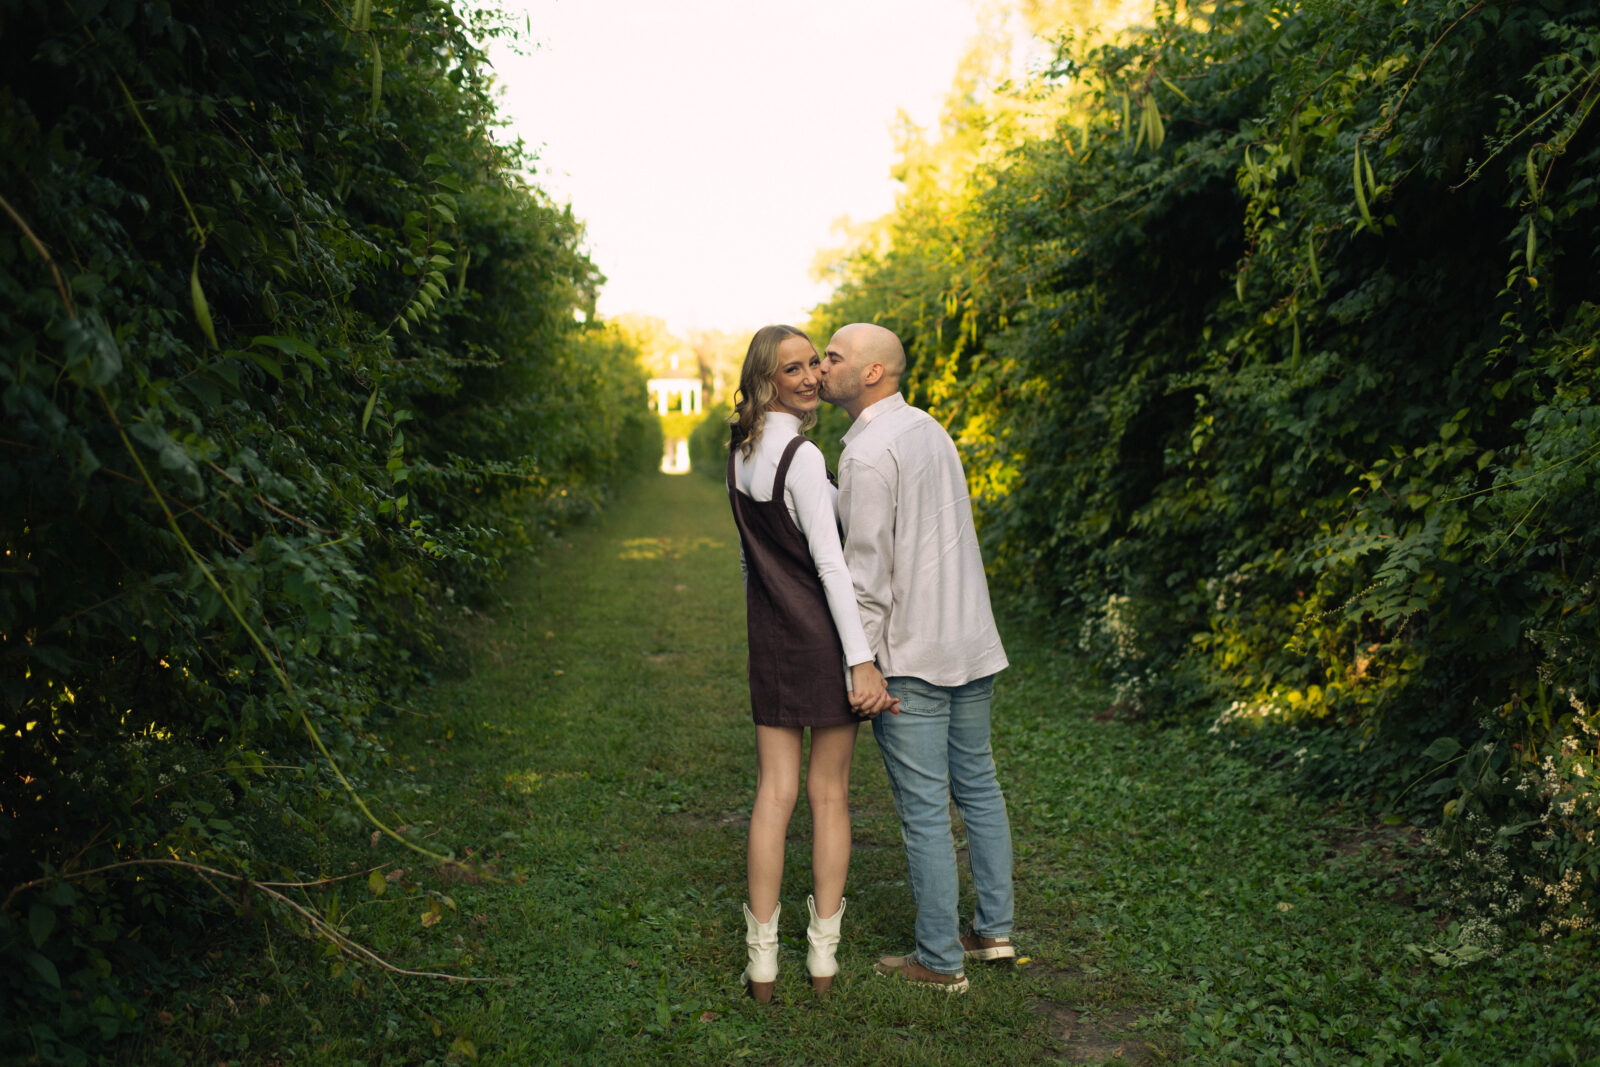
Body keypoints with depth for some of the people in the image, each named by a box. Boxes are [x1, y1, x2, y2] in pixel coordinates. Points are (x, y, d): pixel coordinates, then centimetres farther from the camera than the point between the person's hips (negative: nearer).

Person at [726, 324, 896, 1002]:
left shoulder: (740, 452, 8)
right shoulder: (802, 457, -16)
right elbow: (829, 564, -20)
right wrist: (862, 660, -20)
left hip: (769, 639, 6)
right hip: (823, 636, -6)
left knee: (775, 793, 7)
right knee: (829, 794, 6)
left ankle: (762, 963, 9)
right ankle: (823, 956, 15)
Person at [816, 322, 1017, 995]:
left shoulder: (868, 453, -17)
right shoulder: (927, 428, 10)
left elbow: (867, 571, -19)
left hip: (911, 656, -9)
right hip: (972, 640, 9)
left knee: (924, 810, 1)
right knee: (977, 787, 18)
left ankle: (940, 960, 11)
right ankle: (994, 929, 28)